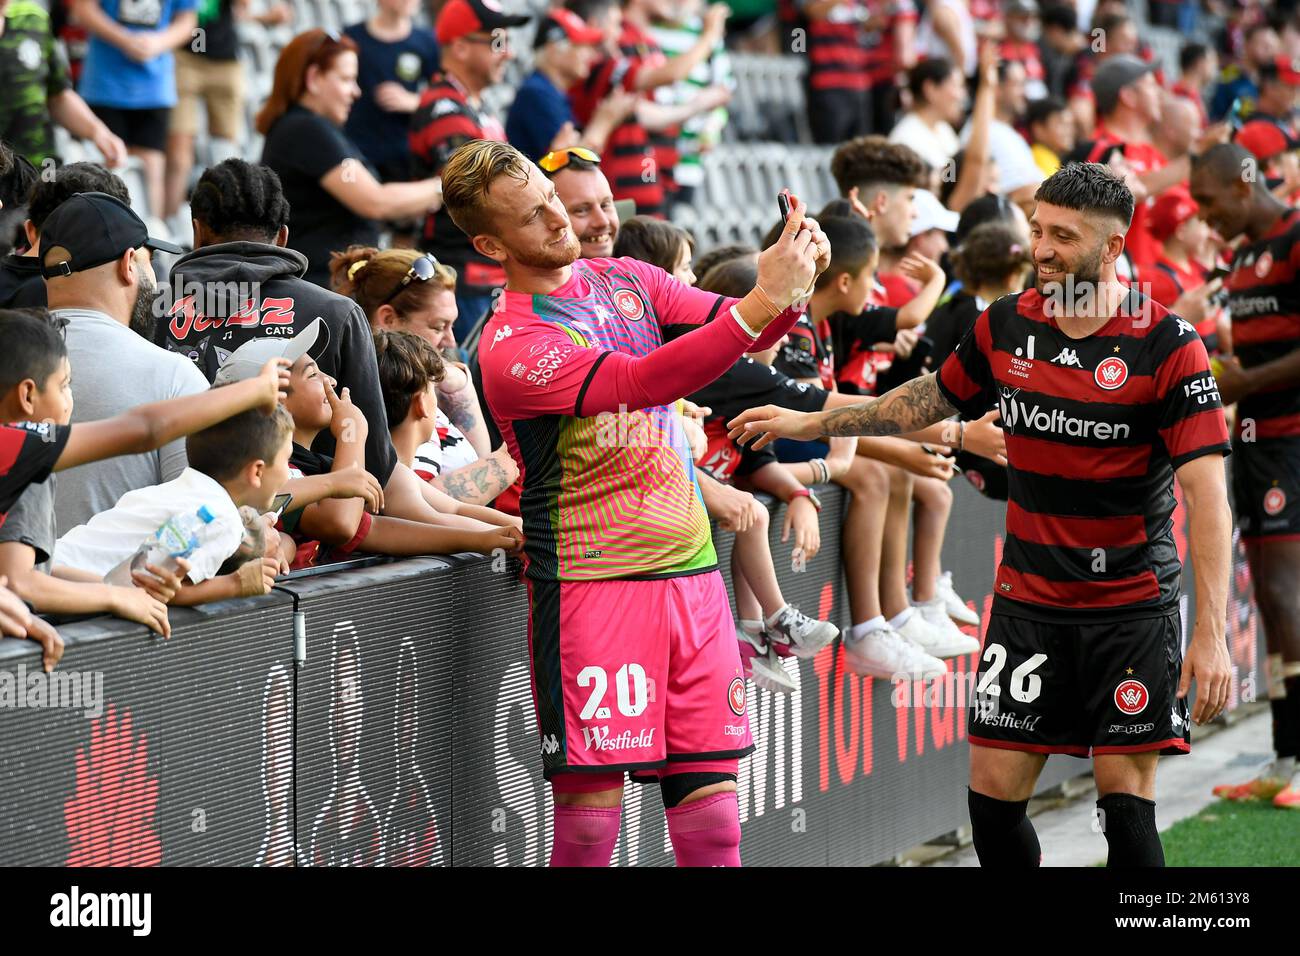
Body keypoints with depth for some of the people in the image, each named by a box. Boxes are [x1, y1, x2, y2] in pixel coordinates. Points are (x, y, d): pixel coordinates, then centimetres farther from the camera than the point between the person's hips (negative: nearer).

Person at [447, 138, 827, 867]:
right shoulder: (511, 347, -11)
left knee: (712, 805, 2)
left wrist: (793, 282, -16)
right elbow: (641, 382, -24)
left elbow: (745, 330, 6)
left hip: (691, 569, 6)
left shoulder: (625, 280, 12)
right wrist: (764, 302, -29)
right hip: (591, 584, -6)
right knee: (591, 809, -7)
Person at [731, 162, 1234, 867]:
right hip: (1025, 603, 5)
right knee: (993, 794, 1)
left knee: (1126, 802, -6)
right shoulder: (1005, 326, 2)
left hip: (1132, 612, -4)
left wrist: (1211, 635, -23)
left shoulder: (1166, 346, -13)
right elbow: (930, 397, 22)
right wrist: (808, 423, 26)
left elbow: (1206, 492, -17)